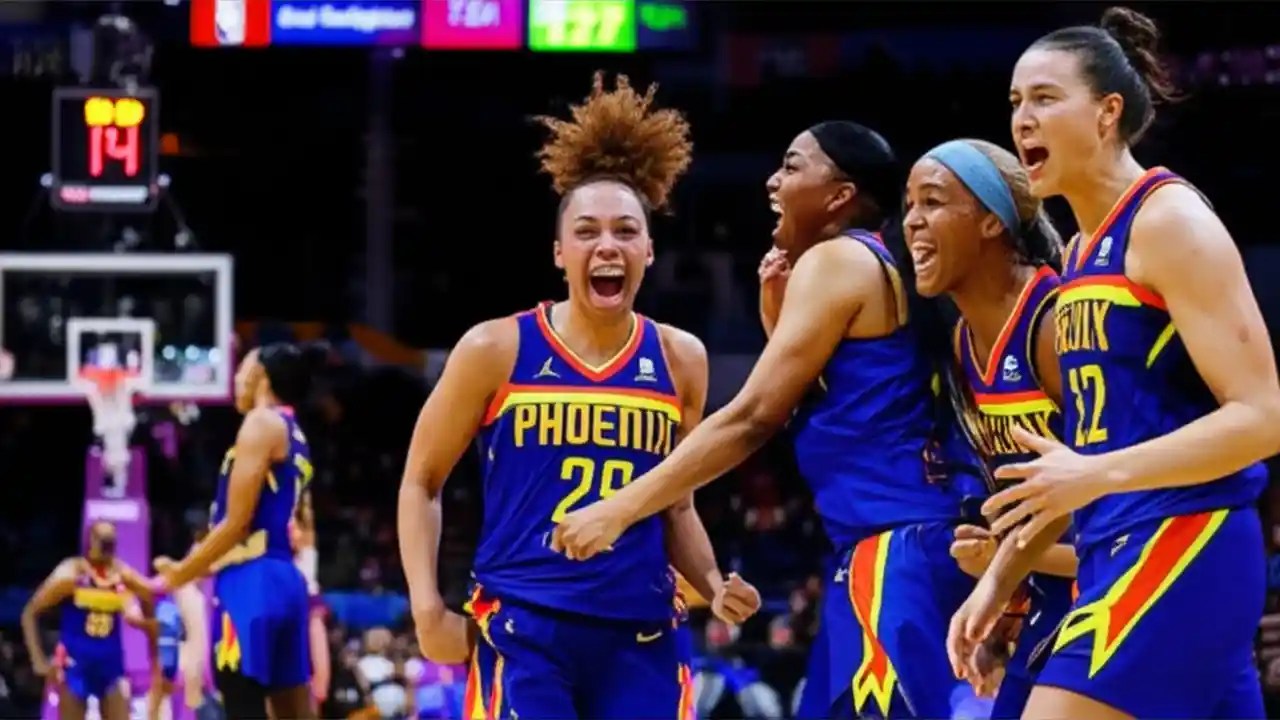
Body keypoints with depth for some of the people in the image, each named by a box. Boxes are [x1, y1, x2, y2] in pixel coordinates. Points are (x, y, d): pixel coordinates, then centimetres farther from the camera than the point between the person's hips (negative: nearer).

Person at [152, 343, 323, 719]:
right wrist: (190, 567, 26)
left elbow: (236, 523, -13)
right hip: (283, 580, 10)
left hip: (251, 582, -10)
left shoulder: (261, 423, -6)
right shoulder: (294, 436, 21)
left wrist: (176, 576, -5)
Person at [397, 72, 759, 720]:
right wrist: (427, 607, -3)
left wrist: (714, 586, 3)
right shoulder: (496, 350, -2)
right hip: (522, 631, -3)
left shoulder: (679, 359, 8)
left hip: (640, 638, 4)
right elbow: (421, 481, 7)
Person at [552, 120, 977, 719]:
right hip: (879, 551, 10)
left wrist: (619, 509, -9)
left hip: (892, 550, -10)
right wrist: (778, 318, 17)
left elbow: (753, 419, -12)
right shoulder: (870, 271, 22)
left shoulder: (837, 262, -6)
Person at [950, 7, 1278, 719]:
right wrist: (1001, 577, 19)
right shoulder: (1081, 253, 18)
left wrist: (1097, 476, -25)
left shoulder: (1169, 220, -9)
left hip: (1178, 552, -9)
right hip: (1124, 553, 9)